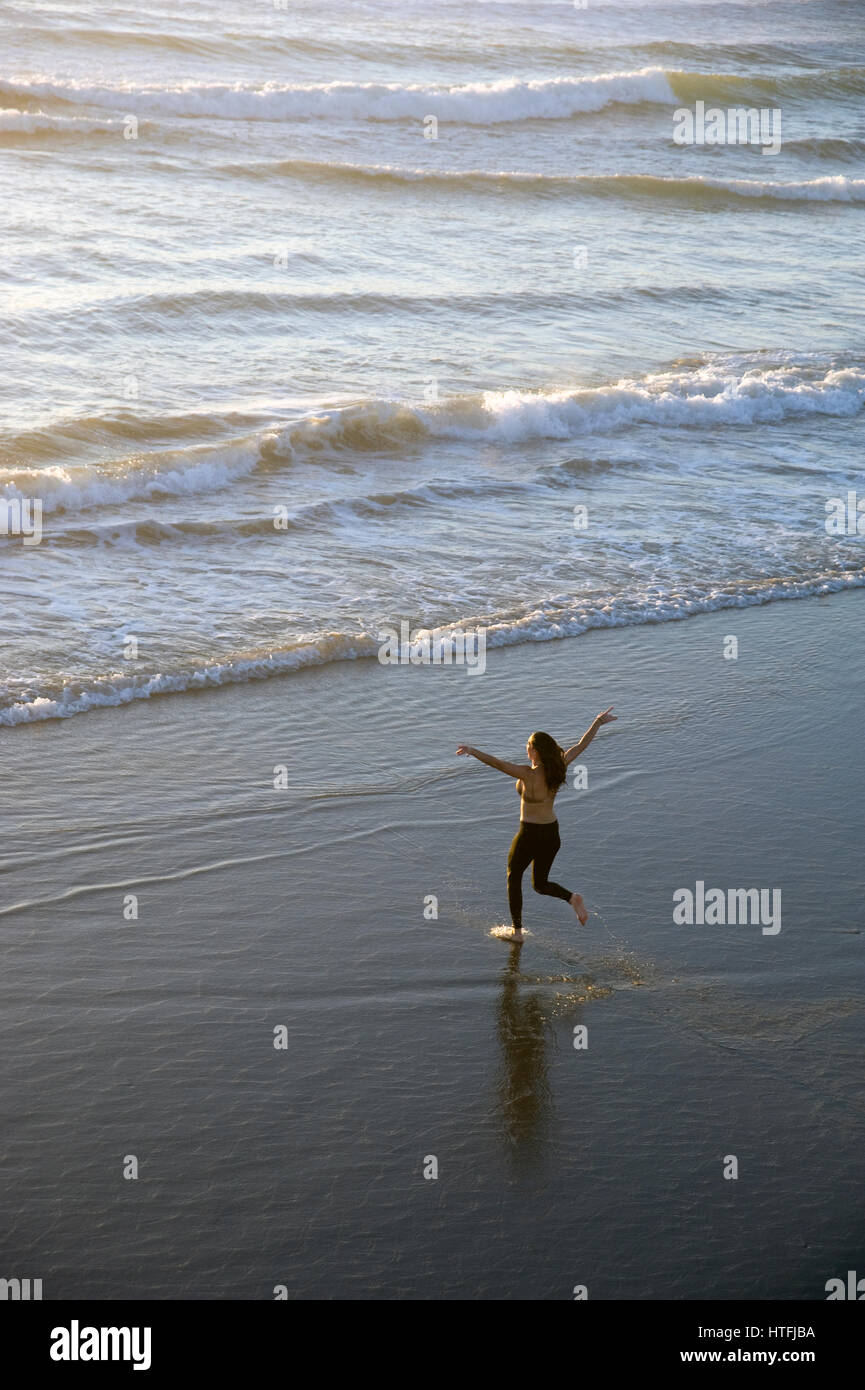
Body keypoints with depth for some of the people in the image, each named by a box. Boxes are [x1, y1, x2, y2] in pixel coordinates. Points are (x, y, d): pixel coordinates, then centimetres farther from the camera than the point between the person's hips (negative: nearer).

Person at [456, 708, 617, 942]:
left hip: (529, 835, -6)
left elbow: (499, 764, -37)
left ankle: (517, 931, 20)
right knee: (540, 884, 22)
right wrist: (598, 722, 14)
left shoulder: (529, 774, -25)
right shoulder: (557, 768, -8)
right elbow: (581, 745, 3)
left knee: (514, 878, 18)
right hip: (552, 834, 6)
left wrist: (472, 751, -39)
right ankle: (572, 898, -6)